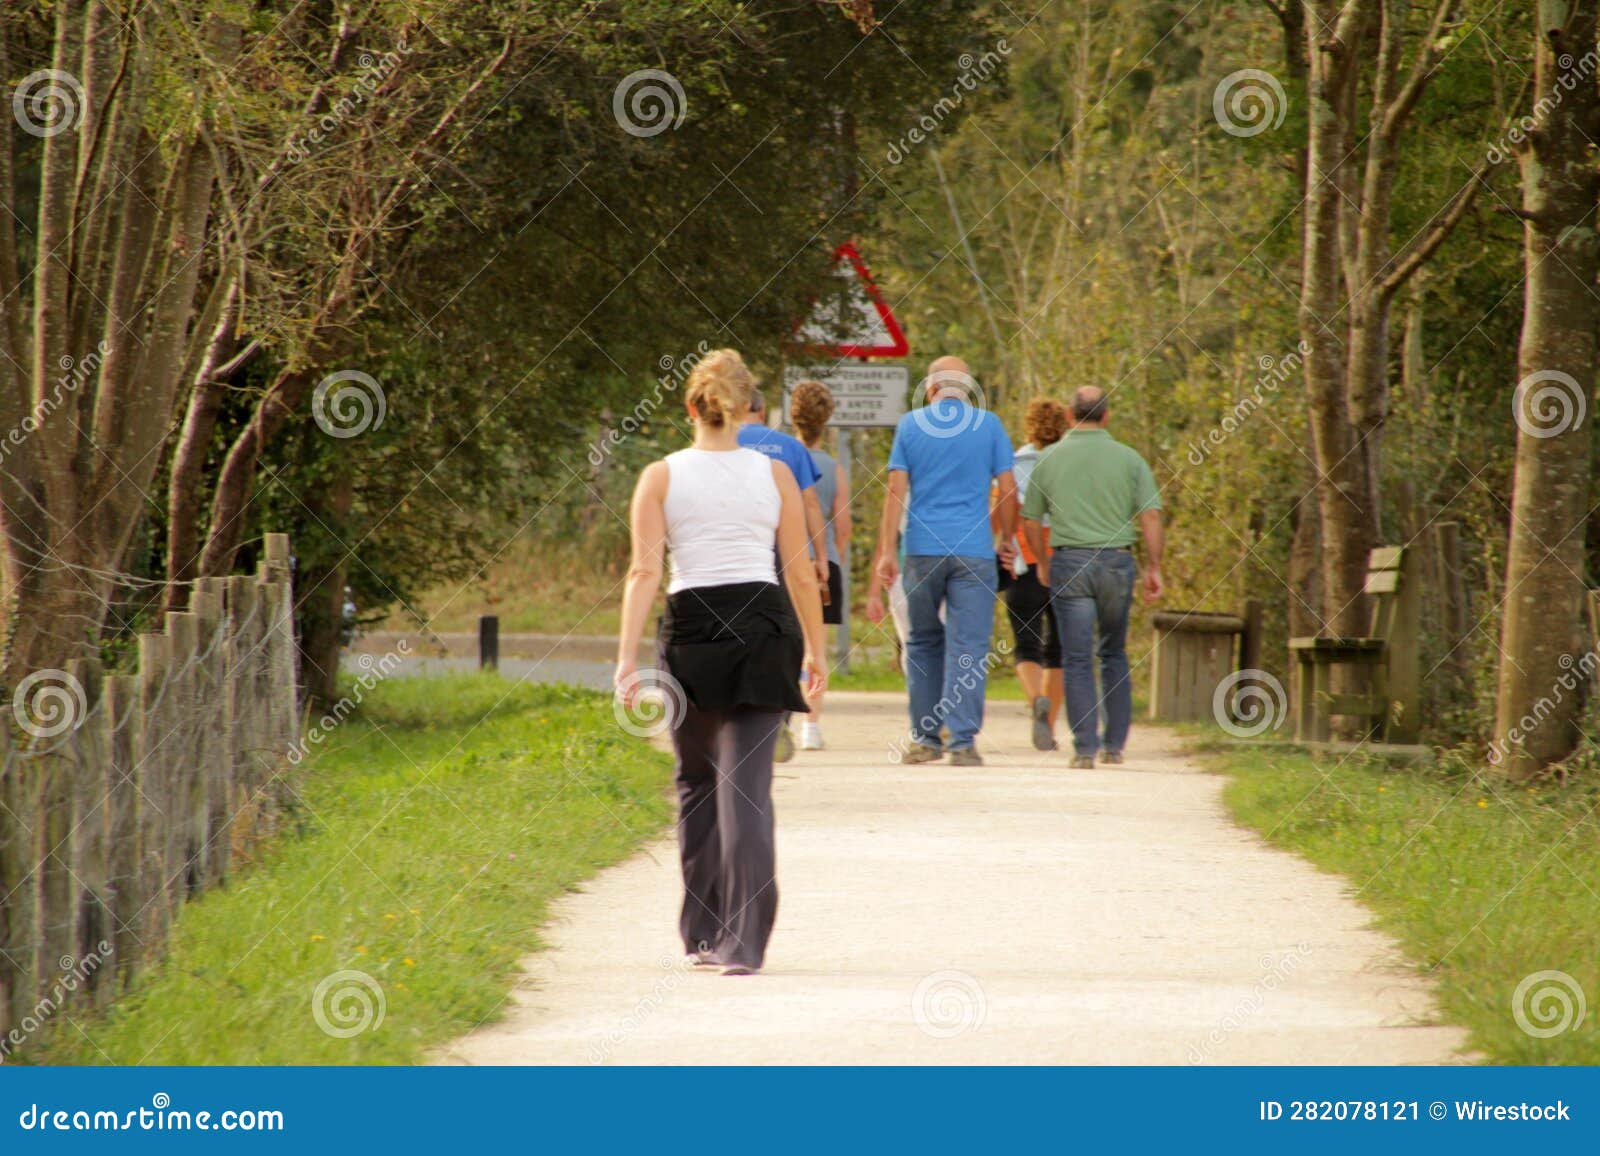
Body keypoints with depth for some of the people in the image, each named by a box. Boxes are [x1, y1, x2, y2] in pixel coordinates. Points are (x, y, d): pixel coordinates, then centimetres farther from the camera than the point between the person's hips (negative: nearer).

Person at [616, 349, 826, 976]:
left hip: (691, 630, 0)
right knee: (747, 784, -3)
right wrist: (814, 654, 15)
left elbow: (644, 571, -8)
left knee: (697, 783, 17)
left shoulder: (661, 477, 0)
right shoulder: (774, 474, 3)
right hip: (764, 628, 0)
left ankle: (702, 934, 20)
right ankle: (742, 942, -12)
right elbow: (802, 573, 5)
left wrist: (627, 658, -10)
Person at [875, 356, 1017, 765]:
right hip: (974, 554, -1)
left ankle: (926, 736, 14)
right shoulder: (989, 425, 3)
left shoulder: (911, 425, 4)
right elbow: (1007, 489, 2)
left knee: (924, 643, 14)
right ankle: (963, 740, -12)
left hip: (922, 550, 1)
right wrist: (1006, 540, 15)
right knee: (969, 647, -3)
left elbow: (896, 491, 0)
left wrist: (887, 551, 0)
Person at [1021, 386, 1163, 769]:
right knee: (1114, 654, 16)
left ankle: (1085, 748, -6)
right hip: (1116, 562, 1)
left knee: (1077, 659, 1)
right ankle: (1114, 744, 15)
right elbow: (1151, 517, -4)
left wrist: (1043, 563, 21)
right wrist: (1154, 568, 2)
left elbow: (1030, 521, 7)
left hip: (1069, 563, -1)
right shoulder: (1129, 459, 2)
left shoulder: (1050, 458, 3)